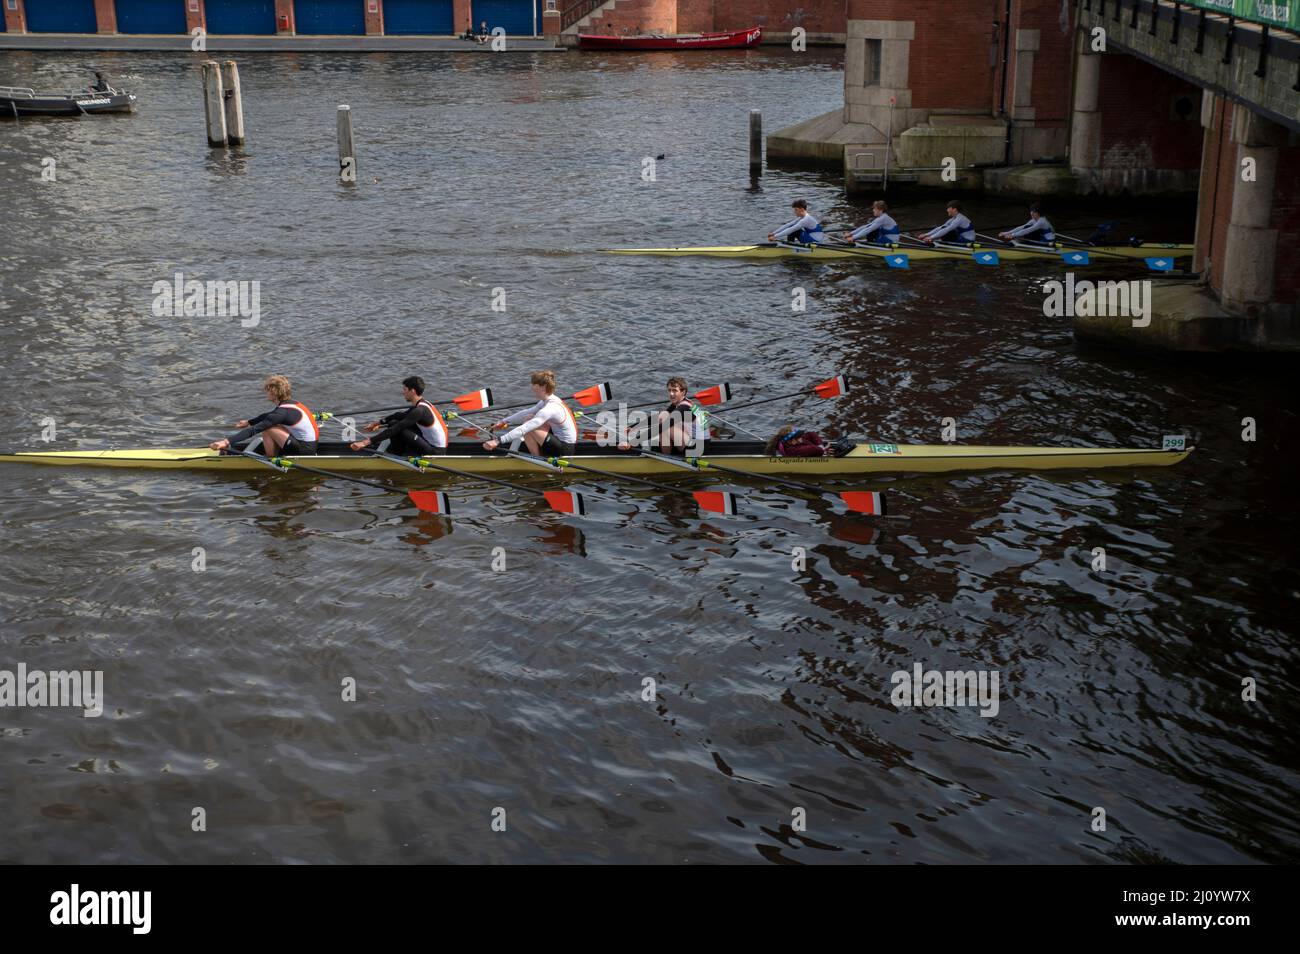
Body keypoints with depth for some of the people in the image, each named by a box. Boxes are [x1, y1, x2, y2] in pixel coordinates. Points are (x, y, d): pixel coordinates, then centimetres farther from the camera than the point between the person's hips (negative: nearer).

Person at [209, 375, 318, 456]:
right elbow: (268, 416, 31)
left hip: (305, 449, -10)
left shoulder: (282, 412, -19)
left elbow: (254, 430, -24)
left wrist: (227, 441, -25)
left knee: (267, 428, -12)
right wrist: (248, 422, 43)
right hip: (311, 444, 10)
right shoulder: (291, 404, 10)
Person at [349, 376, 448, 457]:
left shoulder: (419, 410, -21)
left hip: (436, 451, -9)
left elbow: (395, 430, -23)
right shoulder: (422, 404, 8)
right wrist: (378, 423, 28)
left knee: (396, 426, -14)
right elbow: (400, 415, 26)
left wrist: (367, 442, -23)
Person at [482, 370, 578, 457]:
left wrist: (498, 441, -31)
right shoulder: (552, 401, 5)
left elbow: (523, 429, -29)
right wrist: (505, 421, 14)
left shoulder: (549, 409, -24)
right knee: (529, 419, 13)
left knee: (528, 425, -16)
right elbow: (526, 413, 16)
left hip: (564, 449, -9)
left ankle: (537, 458, -1)